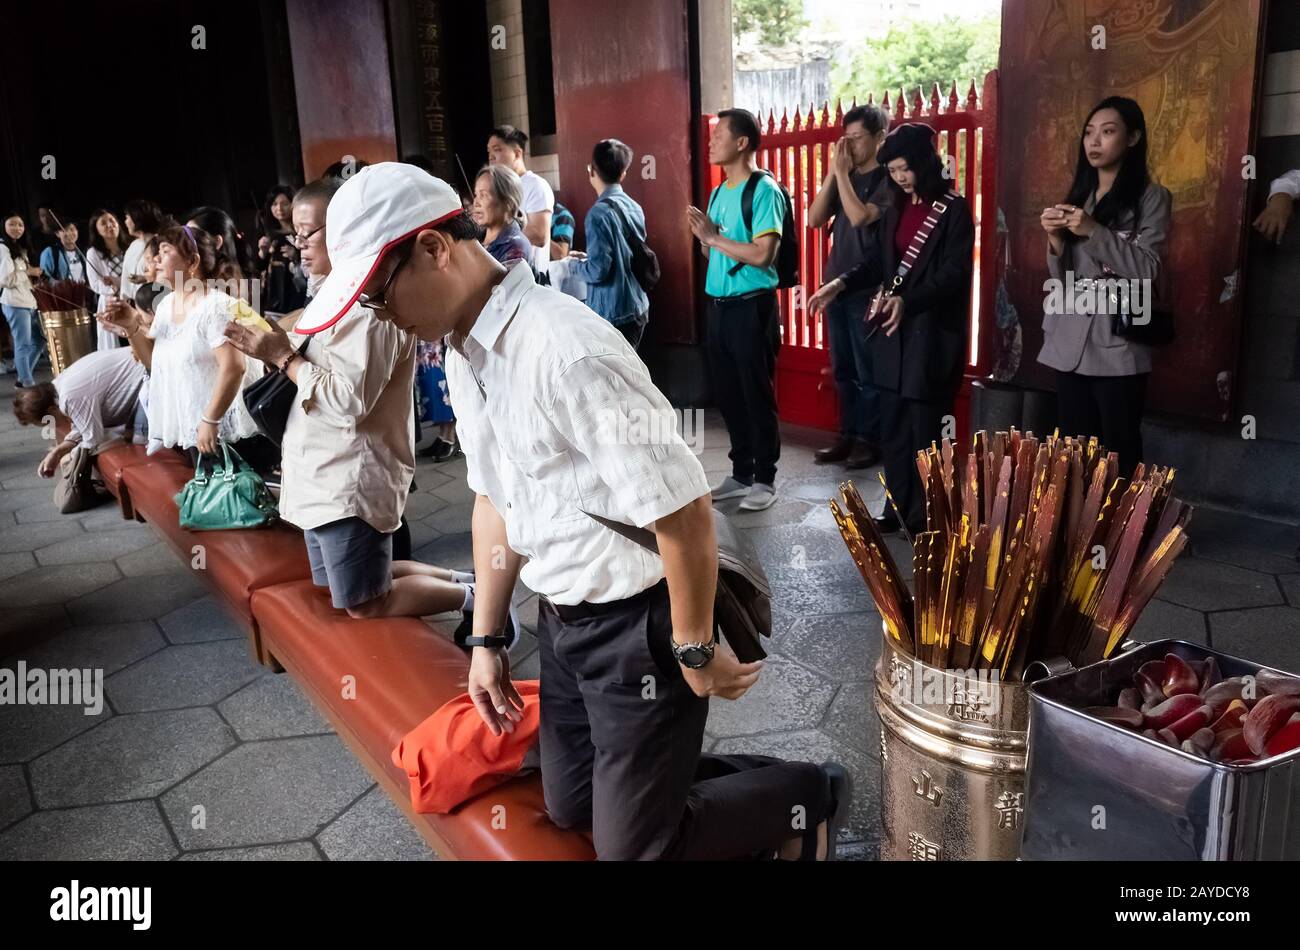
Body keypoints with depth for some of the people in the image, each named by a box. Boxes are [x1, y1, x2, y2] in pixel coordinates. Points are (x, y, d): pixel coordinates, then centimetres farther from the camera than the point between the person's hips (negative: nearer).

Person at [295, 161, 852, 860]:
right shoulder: (462, 353, 1)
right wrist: (486, 638, 15)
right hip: (561, 620, 9)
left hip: (635, 625, -9)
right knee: (571, 805, 23)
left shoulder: (565, 352, -29)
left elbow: (683, 512, -26)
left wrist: (695, 651, -14)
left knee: (629, 843, 5)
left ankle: (807, 796, 26)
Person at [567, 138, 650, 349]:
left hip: (612, 315, -8)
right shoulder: (635, 207, 7)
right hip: (638, 309, 8)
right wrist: (587, 258, 20)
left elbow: (598, 271, -20)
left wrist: (575, 265, -1)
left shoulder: (600, 212, -17)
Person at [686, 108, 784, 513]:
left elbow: (762, 253, -21)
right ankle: (741, 473, 24)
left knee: (757, 394, 0)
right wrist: (702, 235, -3)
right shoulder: (718, 192, 14)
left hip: (751, 307, -8)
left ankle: (765, 479, 11)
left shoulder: (764, 190, -11)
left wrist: (712, 236, -12)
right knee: (727, 394, 12)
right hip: (718, 305, 8)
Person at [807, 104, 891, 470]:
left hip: (868, 290, -6)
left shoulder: (889, 180, -8)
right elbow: (814, 219, 3)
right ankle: (848, 435, 21)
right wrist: (834, 172, -4)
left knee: (868, 371, 1)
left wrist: (843, 172, -14)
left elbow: (860, 217, -22)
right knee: (843, 370, 12)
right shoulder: (845, 177, 12)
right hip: (836, 285, 7)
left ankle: (869, 440, 10)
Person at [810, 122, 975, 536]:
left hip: (933, 335, -7)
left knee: (925, 431, 0)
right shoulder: (896, 211, 14)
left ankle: (924, 518, 11)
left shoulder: (954, 210, -8)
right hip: (893, 333, 7)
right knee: (892, 429, 10)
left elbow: (954, 274, -17)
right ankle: (898, 509, 21)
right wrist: (840, 284, 2)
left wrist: (907, 301, -32)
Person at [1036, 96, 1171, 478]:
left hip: (1118, 346, -5)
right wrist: (1056, 238, -6)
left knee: (1120, 456, -4)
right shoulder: (1078, 196, 16)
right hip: (1070, 344, 5)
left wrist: (1094, 231, -17)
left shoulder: (1152, 197, 0)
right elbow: (1062, 276, 13)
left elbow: (1147, 271, -11)